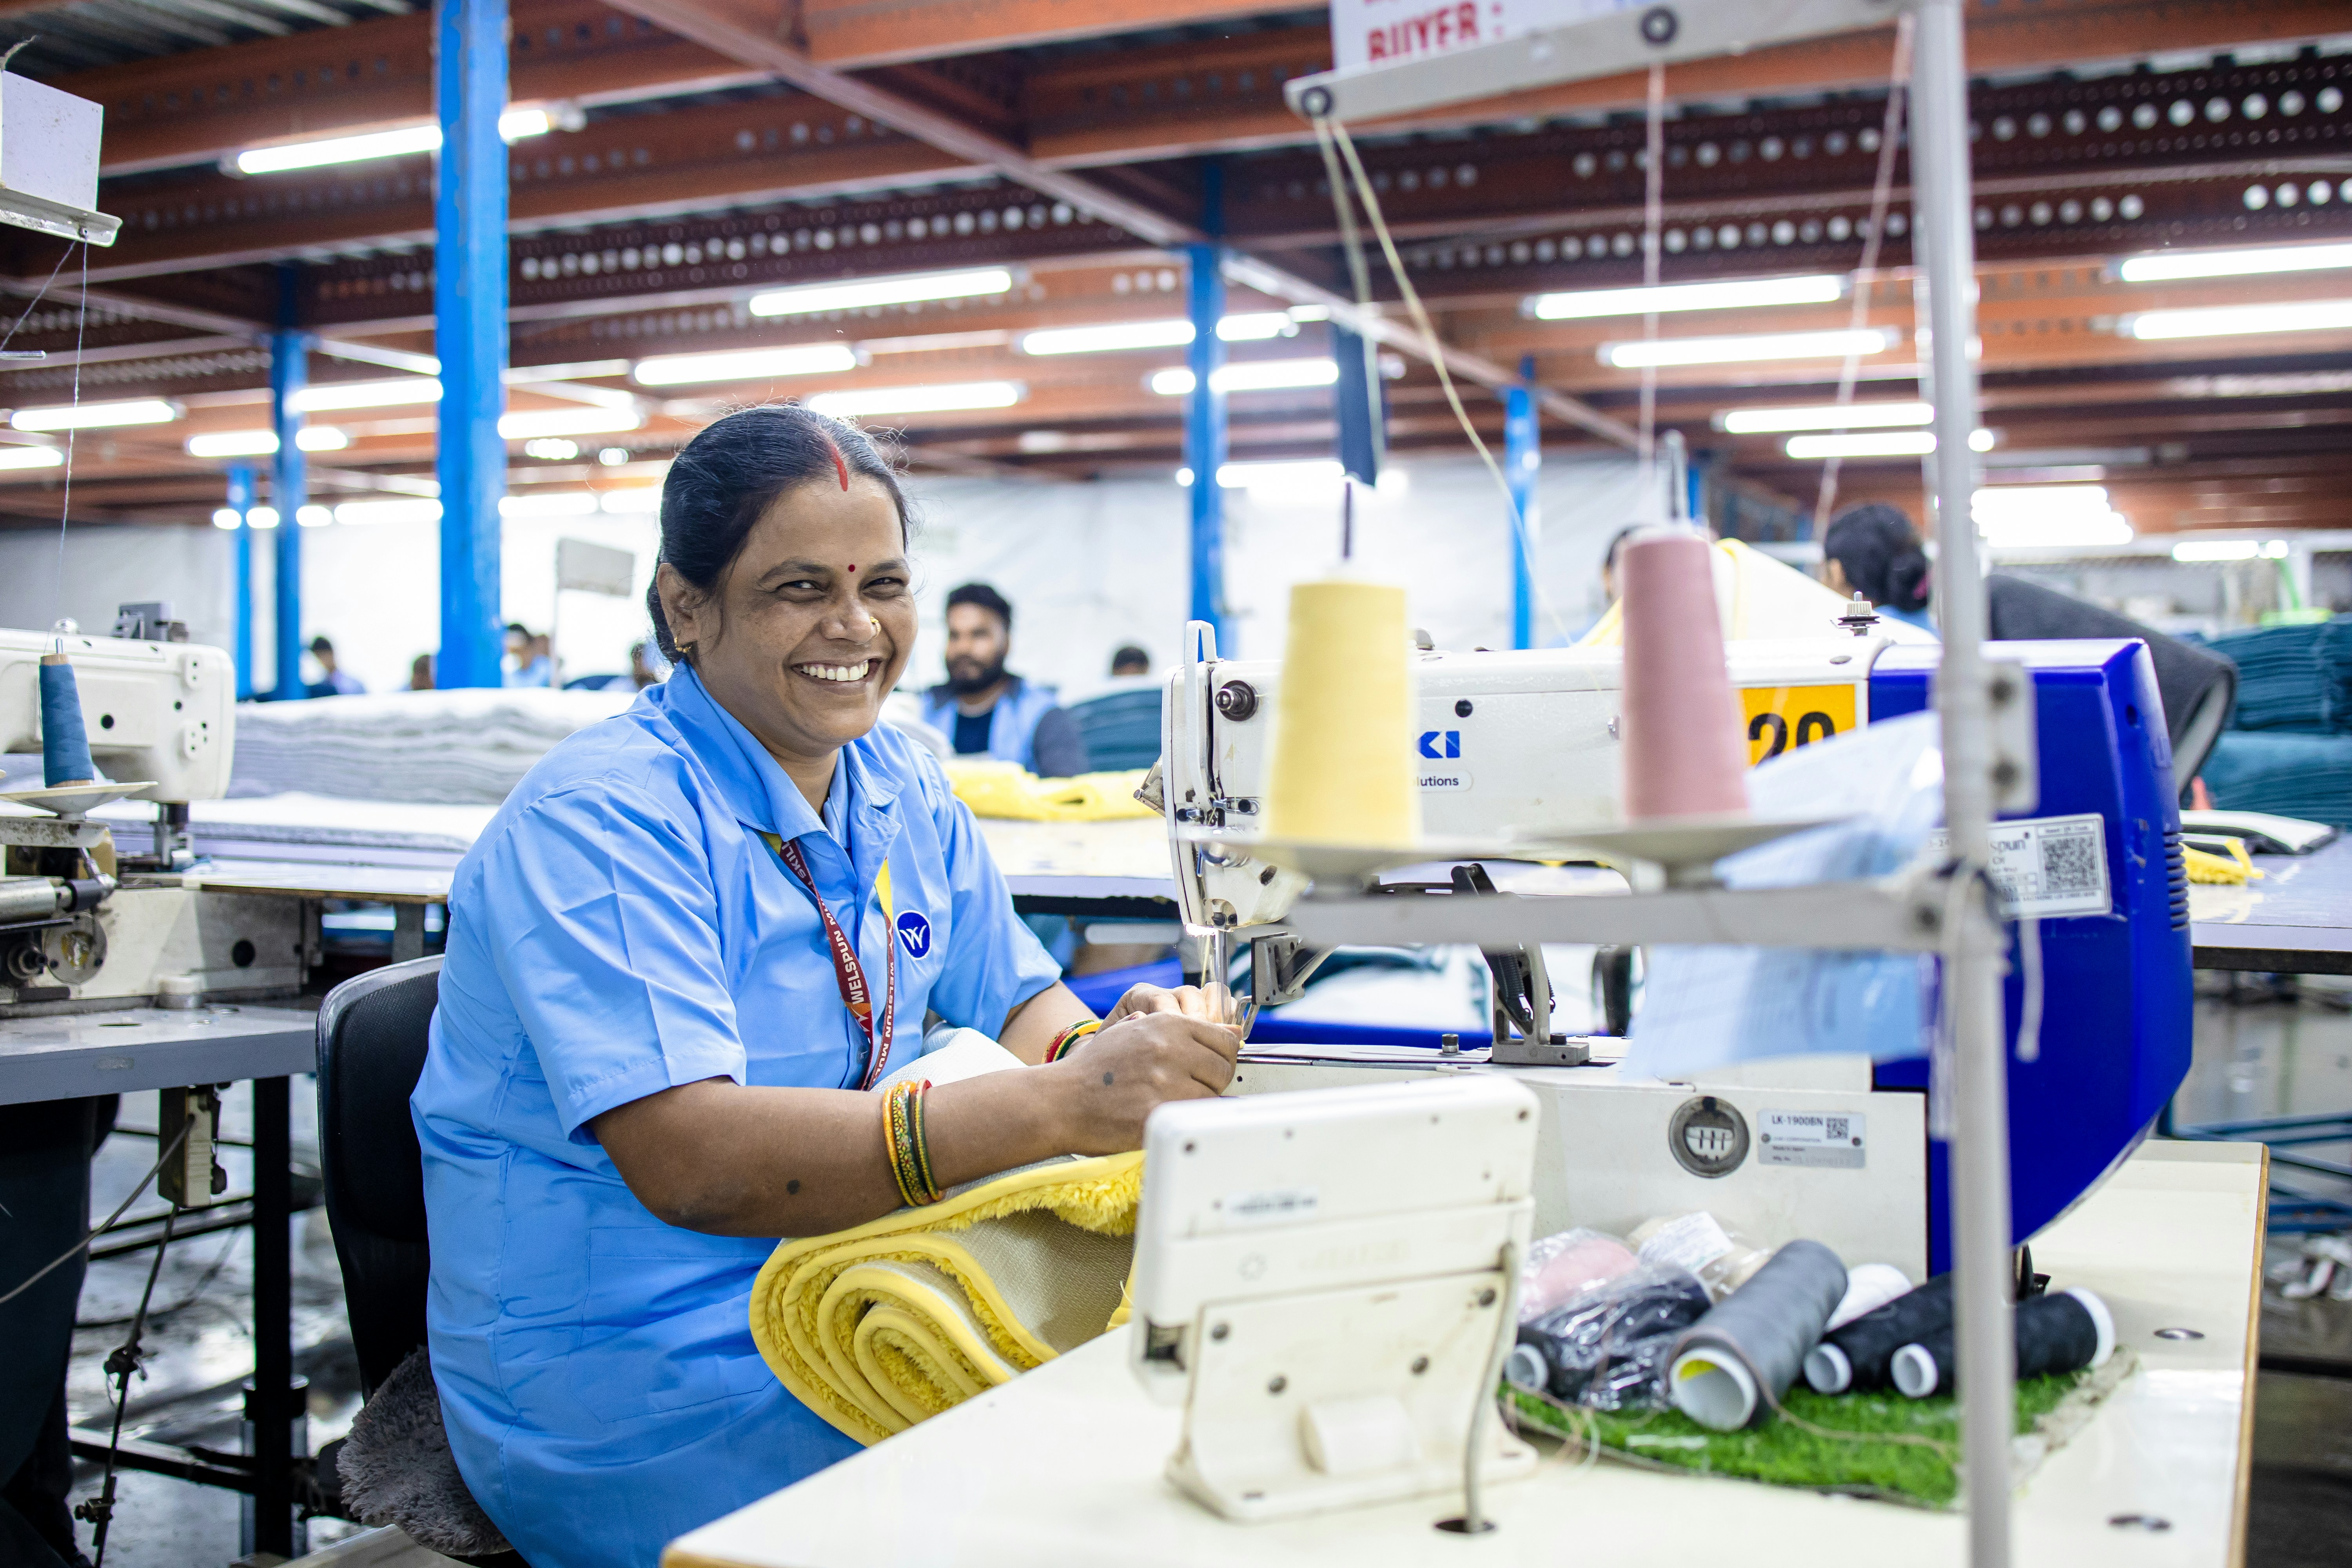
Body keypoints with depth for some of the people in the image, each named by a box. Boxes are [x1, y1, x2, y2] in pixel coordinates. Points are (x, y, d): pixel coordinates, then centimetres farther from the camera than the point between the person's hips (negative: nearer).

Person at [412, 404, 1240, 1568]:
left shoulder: (905, 792, 7)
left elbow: (1019, 1002, 11)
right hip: (626, 1376, -6)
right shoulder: (602, 820, -16)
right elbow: (688, 1161, -27)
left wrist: (1115, 1048, -14)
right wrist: (1059, 1106, -35)